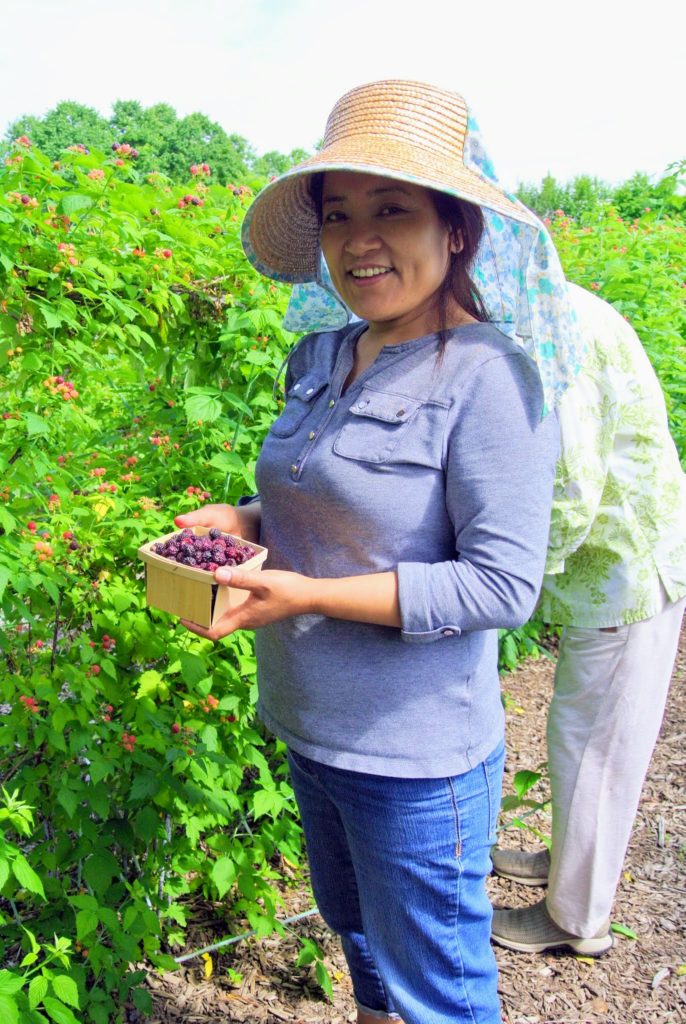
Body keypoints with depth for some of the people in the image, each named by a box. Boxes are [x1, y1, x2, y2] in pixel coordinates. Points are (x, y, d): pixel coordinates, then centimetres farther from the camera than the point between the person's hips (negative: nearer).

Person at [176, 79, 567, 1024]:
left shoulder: (487, 375, -20)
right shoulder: (315, 360, 2)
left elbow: (502, 585, -21)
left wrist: (307, 594, -26)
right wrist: (244, 519, -4)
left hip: (416, 759, -7)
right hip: (311, 730, 7)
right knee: (355, 931, 29)